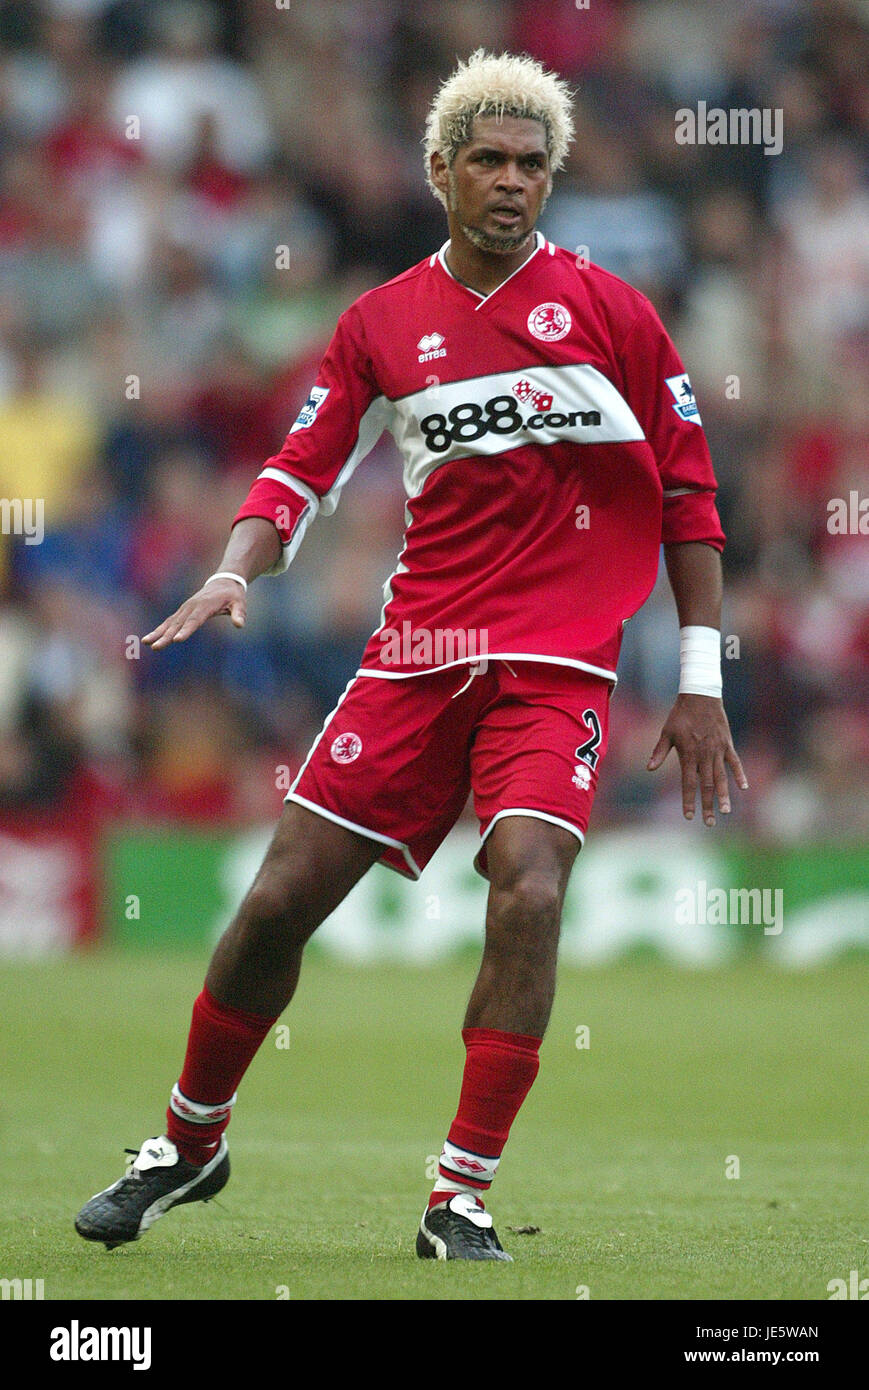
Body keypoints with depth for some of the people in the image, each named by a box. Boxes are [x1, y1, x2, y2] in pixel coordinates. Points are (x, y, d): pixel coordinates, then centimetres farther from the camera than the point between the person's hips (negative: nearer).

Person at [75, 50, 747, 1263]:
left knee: (528, 883, -25)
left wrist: (701, 682, 2)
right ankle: (191, 1141, 22)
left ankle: (462, 1196, -17)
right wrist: (233, 573, -10)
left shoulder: (608, 310, 2)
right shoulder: (383, 324, 8)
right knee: (283, 895, -1)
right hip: (420, 652, 2)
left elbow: (689, 492, 6)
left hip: (558, 662, -2)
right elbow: (302, 472, 11)